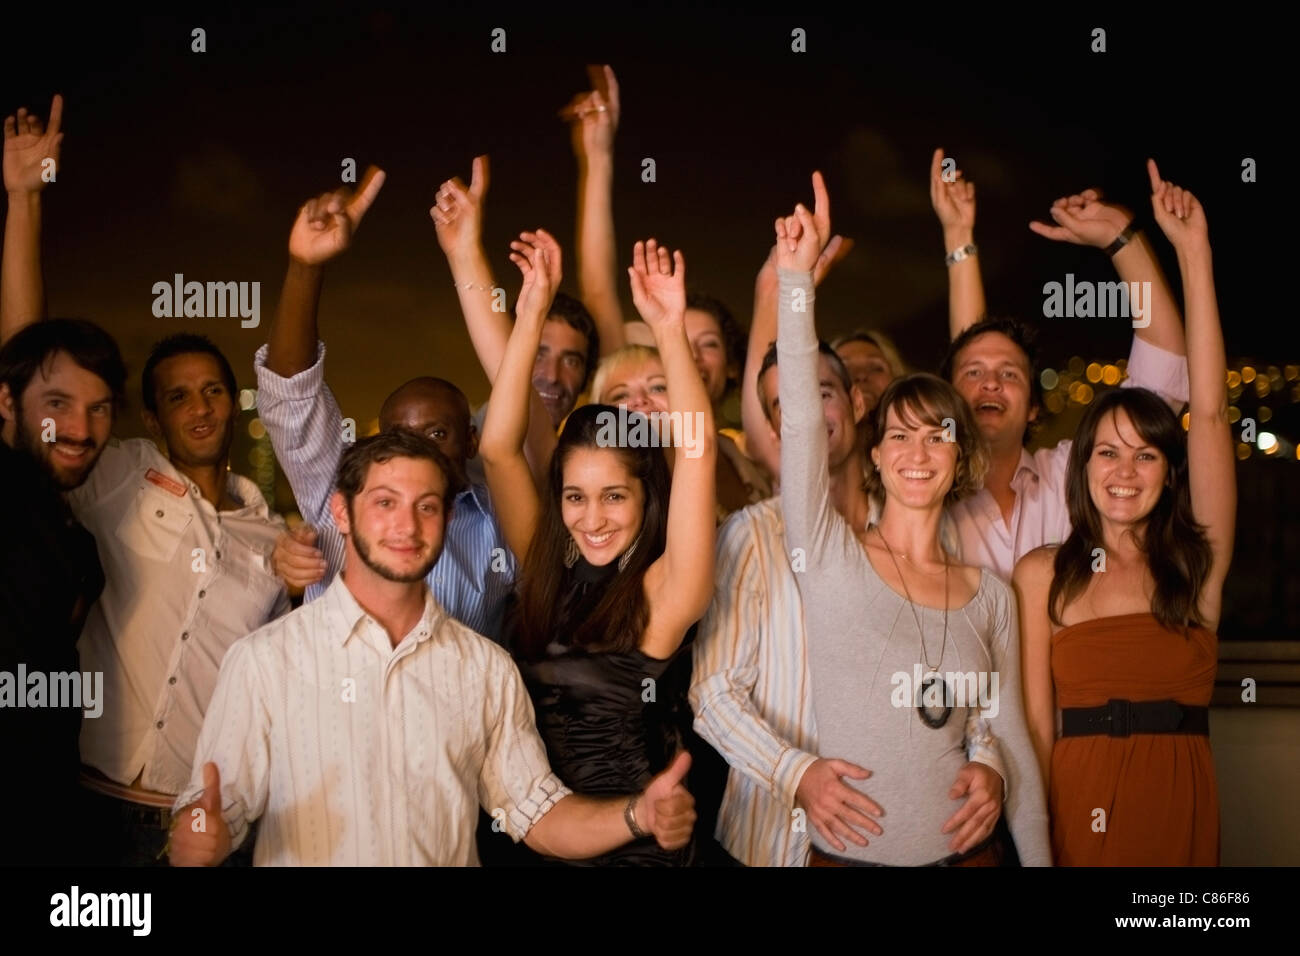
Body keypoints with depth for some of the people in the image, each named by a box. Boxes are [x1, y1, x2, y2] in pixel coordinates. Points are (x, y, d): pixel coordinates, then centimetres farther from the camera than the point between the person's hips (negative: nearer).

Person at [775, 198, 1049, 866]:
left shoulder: (990, 596, 3)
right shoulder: (830, 557, -6)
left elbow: (1011, 736, 8)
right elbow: (800, 418, -18)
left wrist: (1039, 859, 6)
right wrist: (794, 276, -23)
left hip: (962, 849, 3)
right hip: (846, 852, -2)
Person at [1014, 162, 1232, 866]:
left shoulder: (1197, 564, 1)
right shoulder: (1042, 574, 0)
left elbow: (1210, 412, -7)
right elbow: (1036, 722, -1)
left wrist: (1193, 253, -9)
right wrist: (1039, 845, -8)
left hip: (1180, 810, 1)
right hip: (1078, 812, -1)